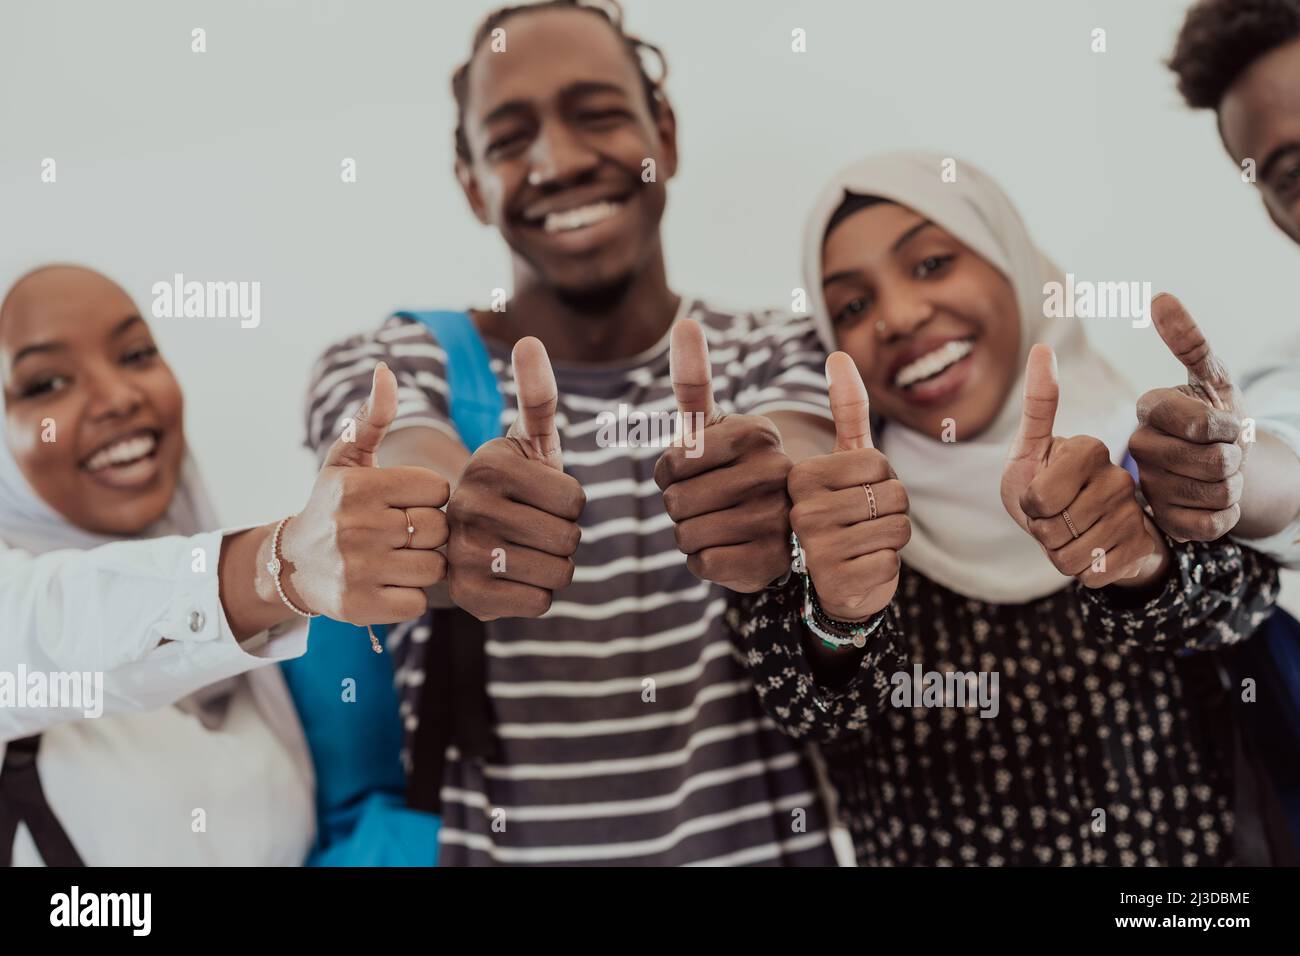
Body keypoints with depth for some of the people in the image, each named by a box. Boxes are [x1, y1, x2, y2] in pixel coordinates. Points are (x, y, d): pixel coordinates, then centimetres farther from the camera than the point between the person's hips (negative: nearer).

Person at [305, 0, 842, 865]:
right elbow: (406, 470, -27)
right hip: (484, 840, 0)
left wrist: (771, 491, -46)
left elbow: (805, 466, -24)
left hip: (763, 838, 1)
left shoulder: (783, 360, -2)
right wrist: (457, 519, -48)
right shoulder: (392, 367, -5)